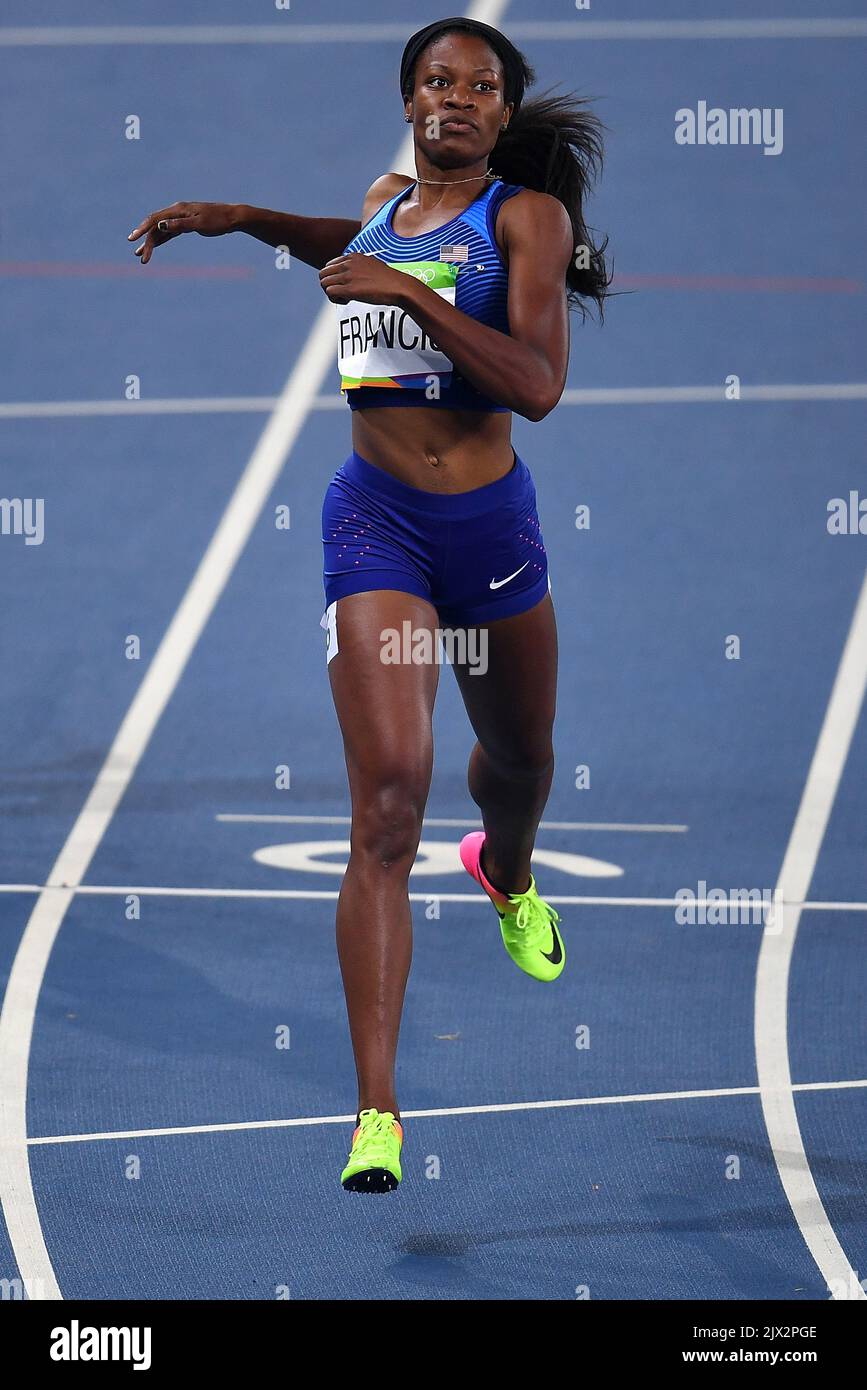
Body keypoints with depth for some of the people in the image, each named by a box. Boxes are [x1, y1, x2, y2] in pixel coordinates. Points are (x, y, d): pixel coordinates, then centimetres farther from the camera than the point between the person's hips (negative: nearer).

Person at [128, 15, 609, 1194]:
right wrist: (242, 219, 23)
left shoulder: (528, 213, -5)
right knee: (389, 799, -15)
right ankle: (376, 1112, -20)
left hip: (492, 520, 0)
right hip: (377, 522, 0)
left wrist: (409, 292, -24)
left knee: (520, 760, 23)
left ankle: (508, 874, 65)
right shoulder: (385, 201, 7)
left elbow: (539, 385, -19)